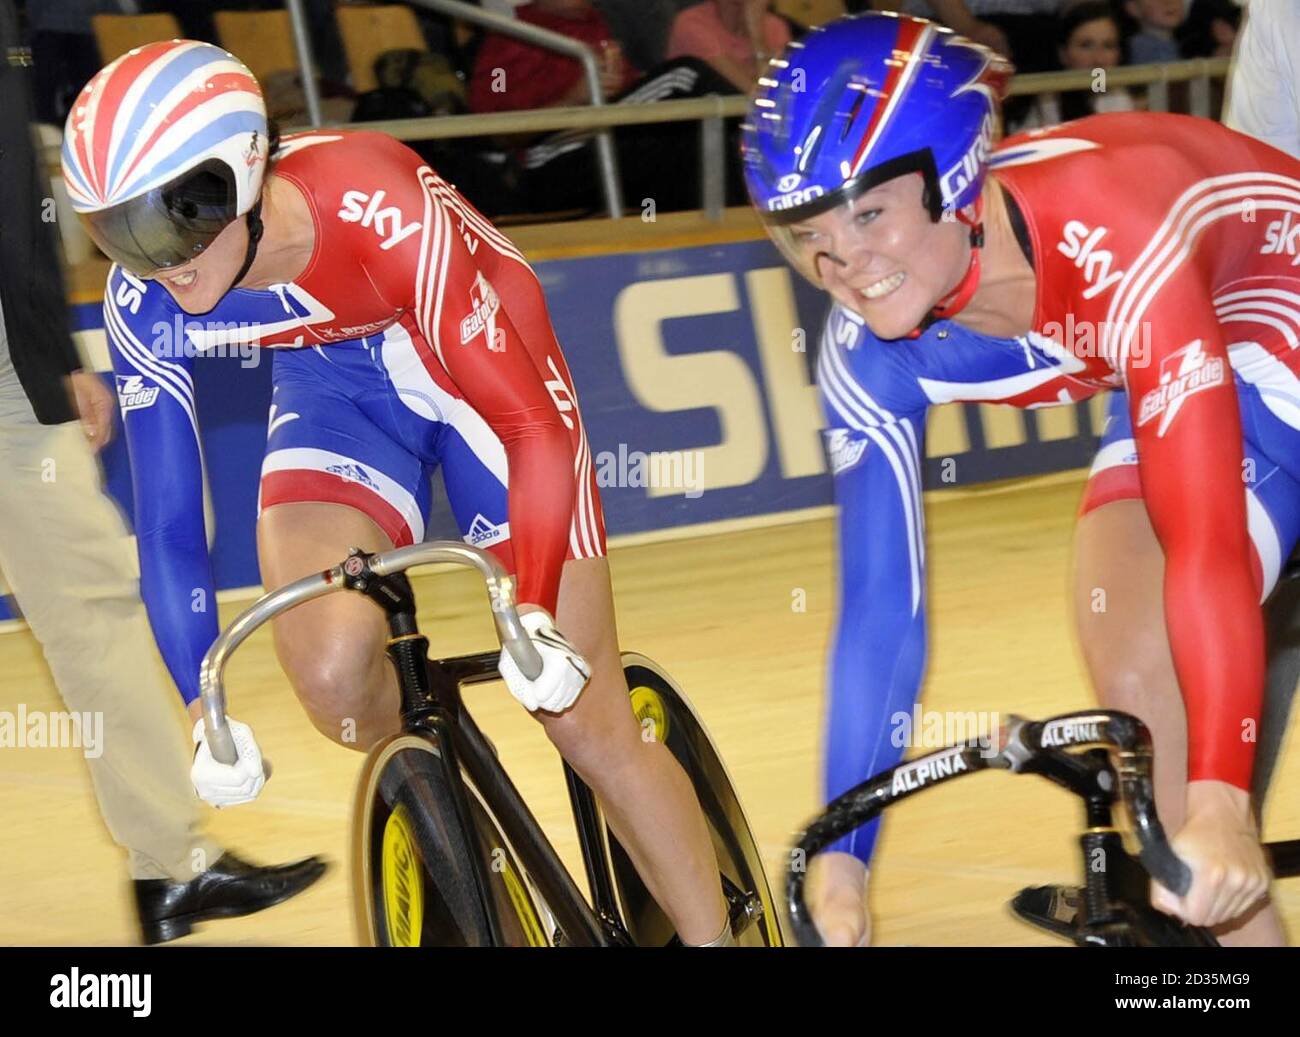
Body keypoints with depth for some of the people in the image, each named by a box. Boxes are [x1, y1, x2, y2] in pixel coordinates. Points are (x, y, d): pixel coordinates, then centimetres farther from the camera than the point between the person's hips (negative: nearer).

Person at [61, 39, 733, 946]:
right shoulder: (145, 304, -24)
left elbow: (536, 427, -33)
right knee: (332, 676, -23)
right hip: (336, 384, 3)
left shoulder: (381, 212, -37)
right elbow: (167, 526, -13)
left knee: (588, 721, -7)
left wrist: (535, 614, -40)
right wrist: (205, 715, -13)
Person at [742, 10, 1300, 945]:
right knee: (1135, 685, -9)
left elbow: (1206, 544, -45)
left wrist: (1220, 805, -52)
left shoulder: (1111, 241, -40)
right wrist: (841, 860, -16)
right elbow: (880, 607, -14)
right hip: (1171, 378, 6)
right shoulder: (870, 356, -20)